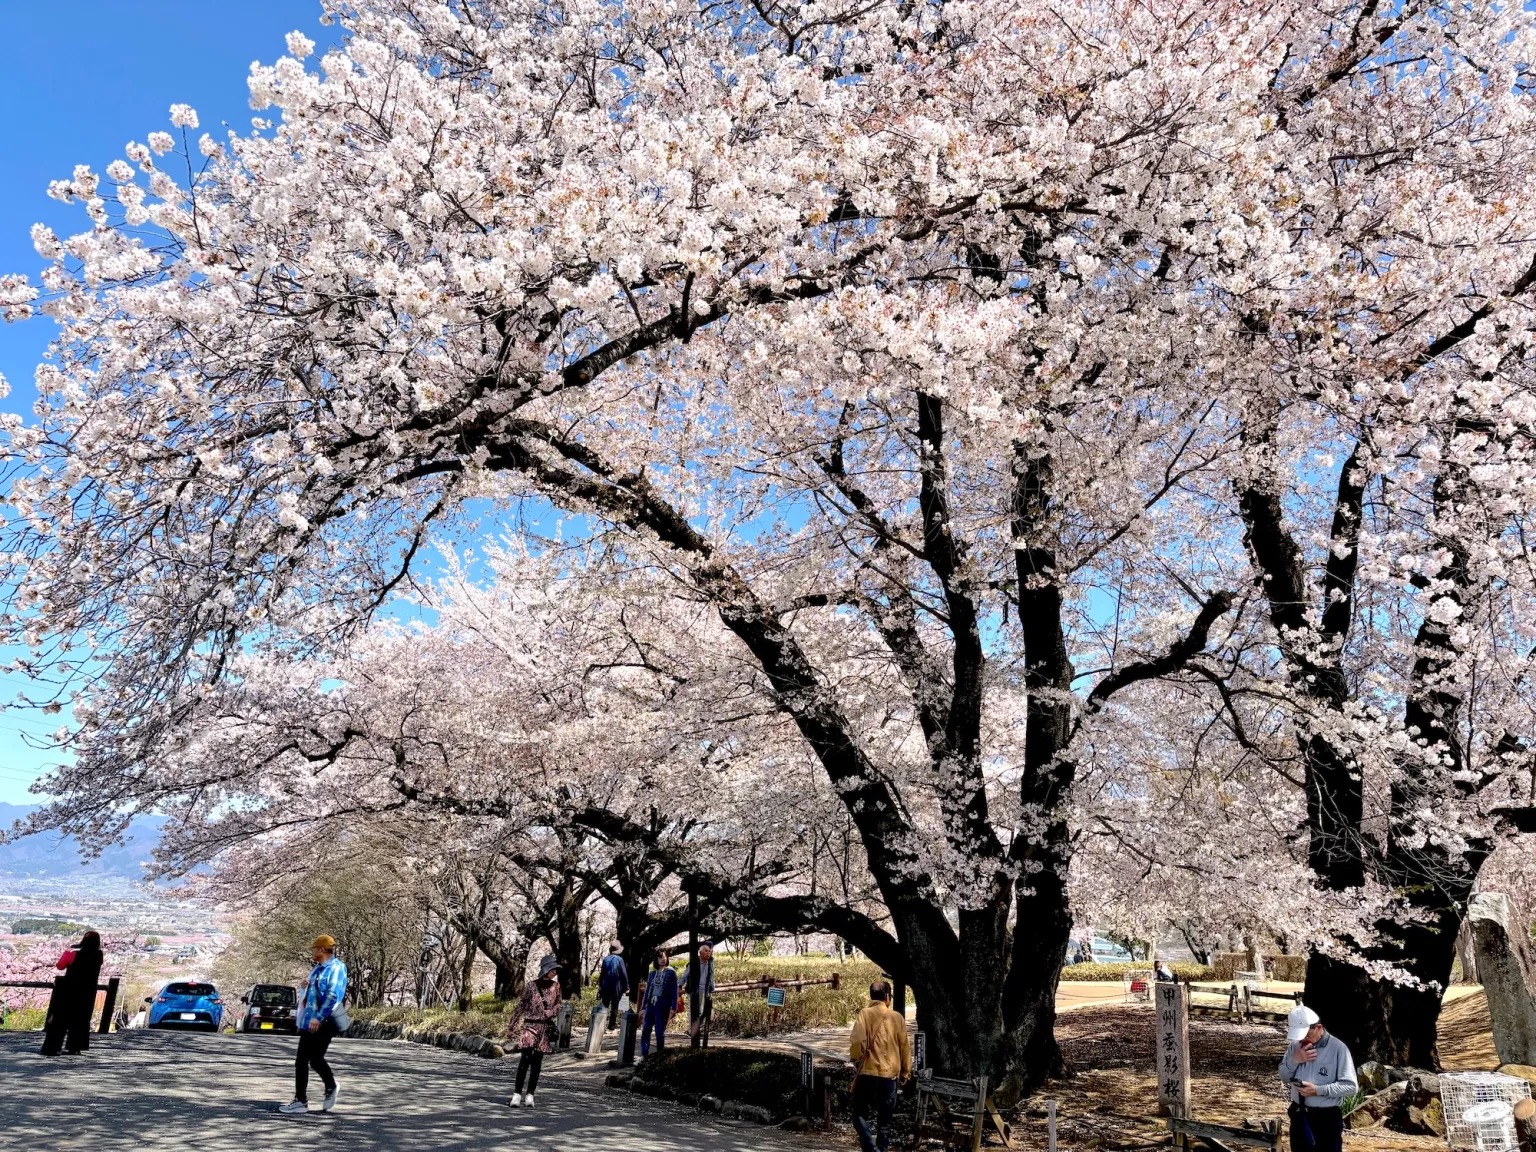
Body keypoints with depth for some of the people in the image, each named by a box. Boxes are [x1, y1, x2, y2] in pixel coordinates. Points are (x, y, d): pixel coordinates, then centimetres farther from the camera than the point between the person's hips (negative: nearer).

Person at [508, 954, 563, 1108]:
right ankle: (517, 1094, -6)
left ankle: (530, 1095, 8)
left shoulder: (556, 986, 6)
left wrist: (550, 1013, -9)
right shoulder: (531, 985, -3)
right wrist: (511, 1026, 2)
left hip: (546, 1028, 3)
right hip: (530, 1026, -3)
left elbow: (558, 1005, 12)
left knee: (536, 1062, 3)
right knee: (525, 1060, -11)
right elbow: (520, 1006, 1)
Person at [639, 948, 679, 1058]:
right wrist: (643, 1007, 12)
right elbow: (647, 990, 16)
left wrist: (673, 1008, -10)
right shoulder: (653, 973, 13)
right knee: (645, 1030, -2)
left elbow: (674, 991, -3)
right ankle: (644, 1055, 4)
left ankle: (659, 1056, 8)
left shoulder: (671, 972, 1)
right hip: (651, 1005, 4)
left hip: (663, 1006, -4)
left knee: (660, 1032, -2)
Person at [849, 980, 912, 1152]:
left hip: (868, 1073, -2)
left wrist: (856, 1060, 5)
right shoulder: (897, 1017, 2)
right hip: (890, 1075, 2)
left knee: (859, 1114, 9)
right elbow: (905, 1047, 6)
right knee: (885, 1120, 13)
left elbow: (857, 1042, -14)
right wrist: (905, 1072, 18)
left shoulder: (865, 1014, -5)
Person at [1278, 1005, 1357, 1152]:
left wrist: (1318, 1090, -24)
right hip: (1299, 1115, 6)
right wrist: (1294, 1060, -13)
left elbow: (1351, 1086, -16)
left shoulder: (1338, 1048, -15)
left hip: (1327, 1118, -6)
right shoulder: (1295, 1046, 3)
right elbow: (1283, 1077, 7)